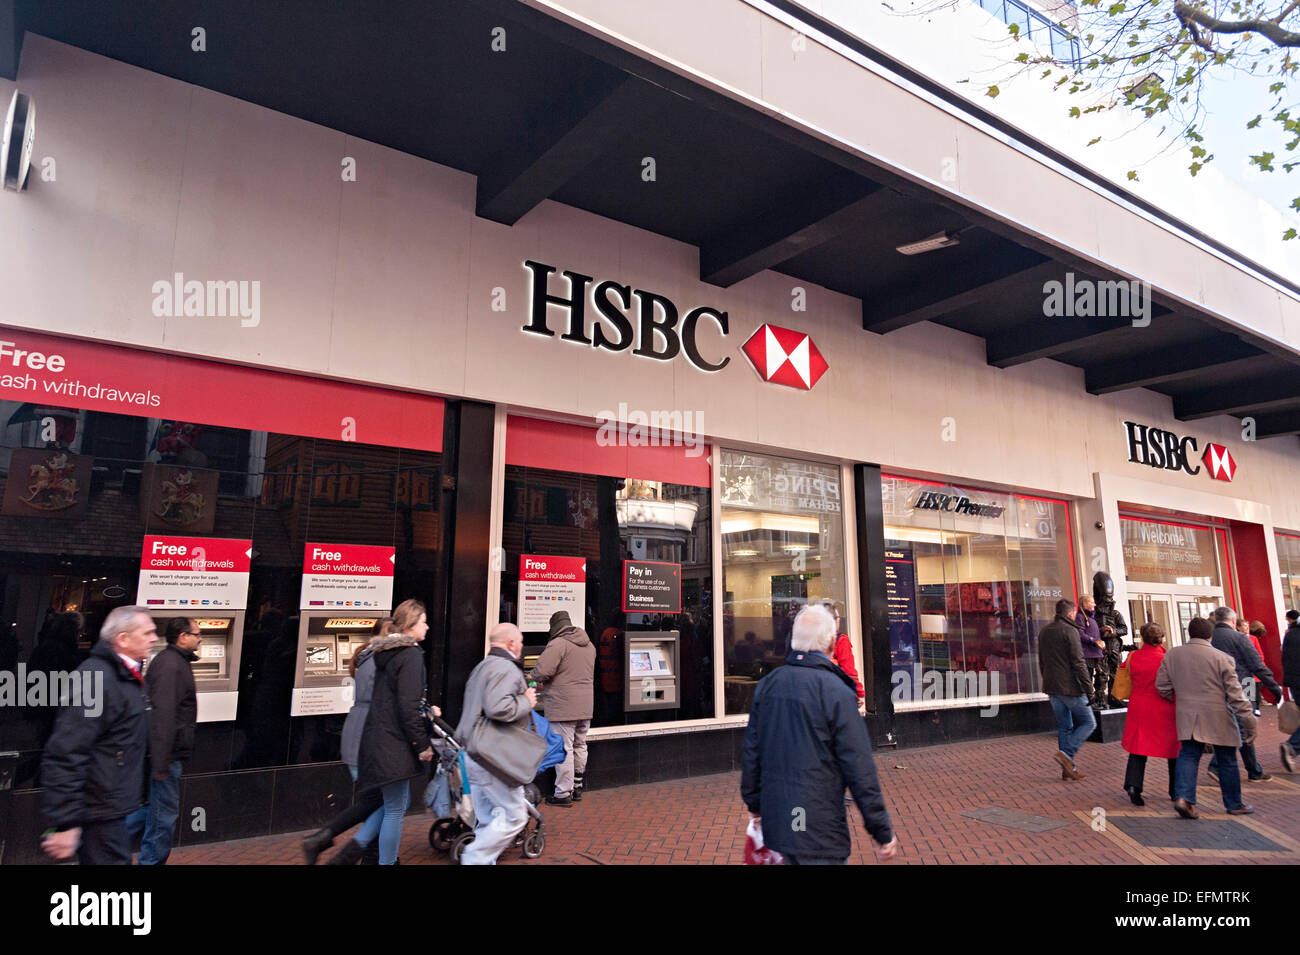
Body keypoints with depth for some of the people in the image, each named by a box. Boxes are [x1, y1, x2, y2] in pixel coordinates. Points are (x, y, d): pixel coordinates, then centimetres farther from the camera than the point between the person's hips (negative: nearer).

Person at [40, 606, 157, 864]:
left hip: (113, 807, 10)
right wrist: (65, 823, -26)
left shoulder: (127, 676, 10)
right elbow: (64, 755, -26)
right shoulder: (96, 678, -23)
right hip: (100, 814, -10)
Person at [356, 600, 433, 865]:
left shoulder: (386, 652, 12)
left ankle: (358, 845, 21)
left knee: (398, 802, 20)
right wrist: (423, 745, -16)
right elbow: (408, 707, -22)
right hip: (392, 744, -10)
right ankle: (387, 861, 13)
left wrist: (424, 708, 26)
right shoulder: (411, 655, -17)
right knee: (395, 809, 3)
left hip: (377, 739, 10)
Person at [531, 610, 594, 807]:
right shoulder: (589, 645, 13)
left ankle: (563, 793, 4)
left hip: (563, 708, -8)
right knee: (580, 747, 17)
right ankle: (577, 787, 29)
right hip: (585, 707, 8)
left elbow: (542, 671, -22)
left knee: (564, 749, -2)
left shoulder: (558, 644, -14)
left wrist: (539, 681, 2)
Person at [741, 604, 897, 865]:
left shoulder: (767, 684, 2)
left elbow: (750, 752, 9)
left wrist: (754, 804, 22)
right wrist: (883, 833, -6)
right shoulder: (837, 692, -17)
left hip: (774, 822, 6)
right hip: (819, 834, -6)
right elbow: (860, 770, -16)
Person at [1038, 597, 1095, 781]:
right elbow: (1078, 662, -16)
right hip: (1070, 687, -8)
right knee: (1089, 723, 4)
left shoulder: (1044, 631, 14)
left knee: (1064, 727, 12)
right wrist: (1089, 688, -13)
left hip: (1052, 688, 8)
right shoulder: (1070, 631, -11)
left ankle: (1067, 769, 11)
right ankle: (1066, 753, -10)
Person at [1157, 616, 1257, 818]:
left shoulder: (1171, 655, 1)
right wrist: (1248, 720, -3)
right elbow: (1235, 694, -9)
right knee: (1226, 760, 12)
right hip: (1218, 718, -2)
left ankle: (1183, 796, -10)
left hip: (1187, 718, 2)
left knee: (1188, 755, 7)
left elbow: (1162, 686, 6)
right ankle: (1234, 804, 25)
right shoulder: (1221, 658, -9)